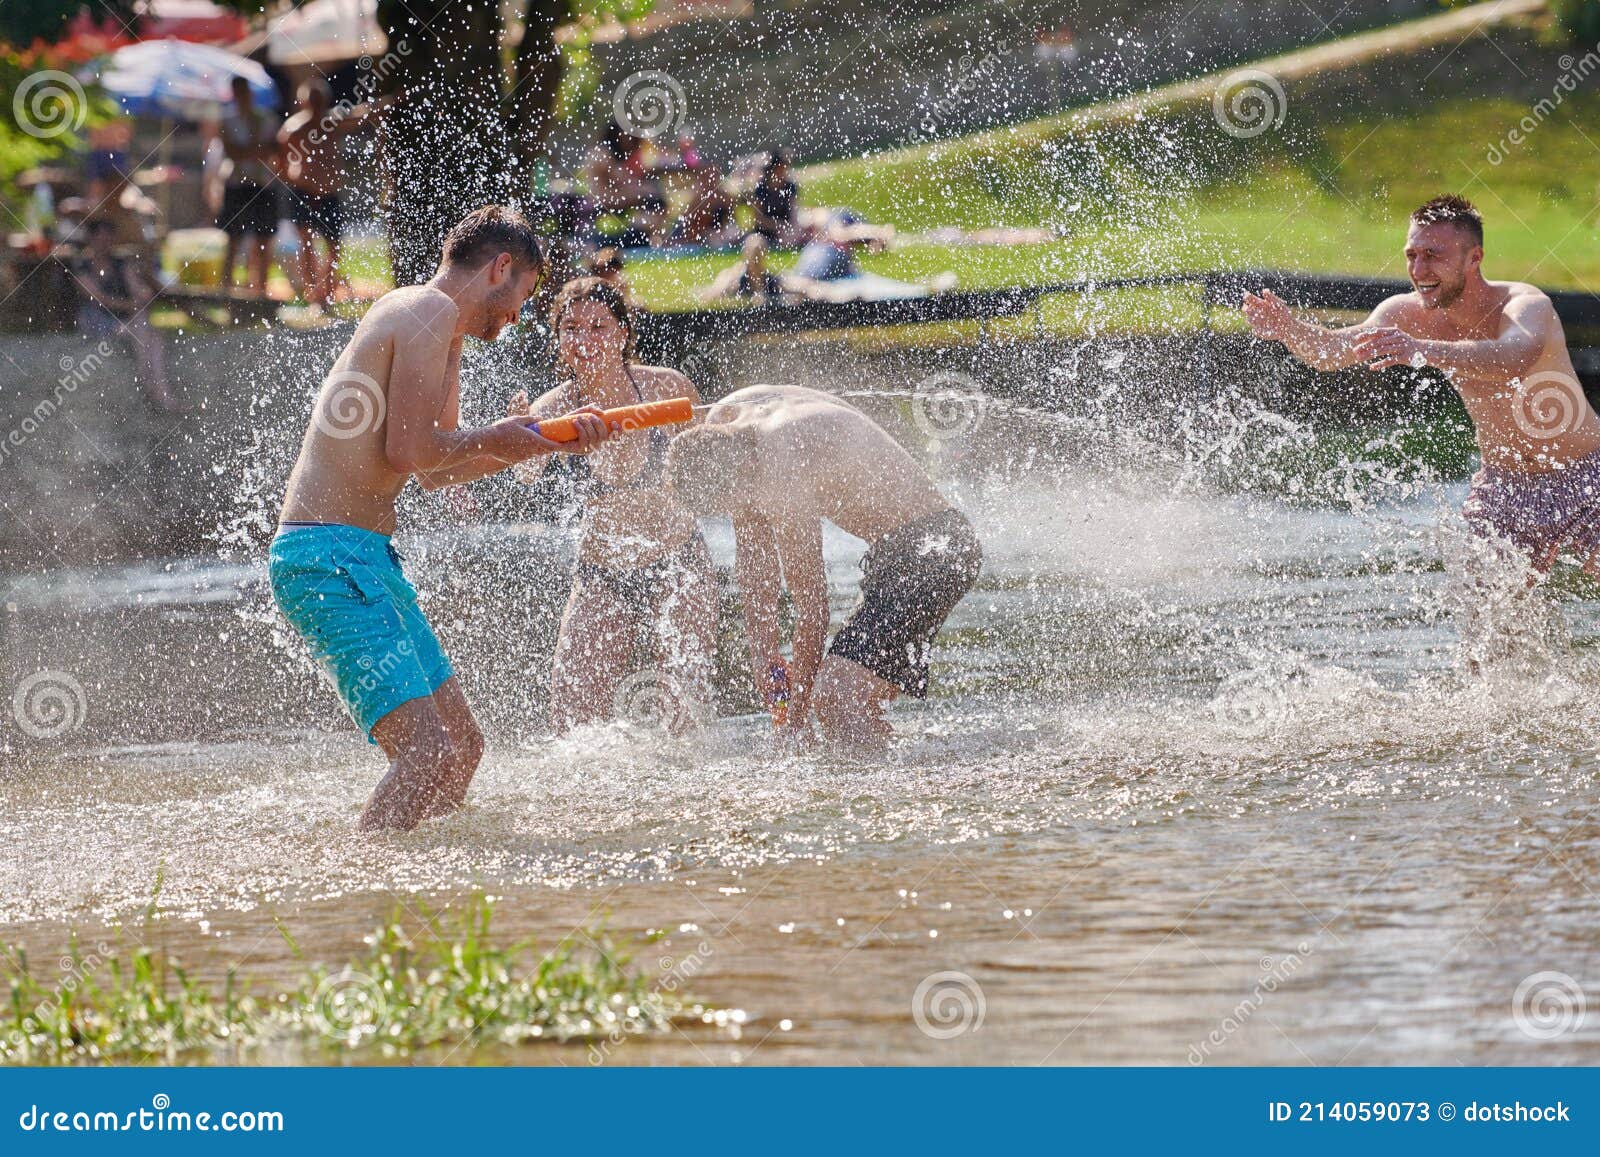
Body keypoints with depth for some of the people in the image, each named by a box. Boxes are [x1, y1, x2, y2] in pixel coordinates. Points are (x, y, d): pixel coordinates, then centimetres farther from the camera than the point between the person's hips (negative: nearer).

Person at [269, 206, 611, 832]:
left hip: (368, 561, 11)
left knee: (463, 745, 14)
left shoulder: (435, 324, 23)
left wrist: (548, 440, 25)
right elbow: (408, 451, -18)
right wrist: (495, 439, -1)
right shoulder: (431, 312, -9)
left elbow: (435, 469, 28)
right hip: (330, 557, -11)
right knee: (430, 755, -21)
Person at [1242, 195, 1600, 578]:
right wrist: (1288, 328, -45)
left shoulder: (1526, 306, -26)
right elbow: (1335, 349, -22)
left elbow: (1515, 357, -49)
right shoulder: (1410, 313, -10)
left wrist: (1422, 351, -65)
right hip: (1503, 485, 4)